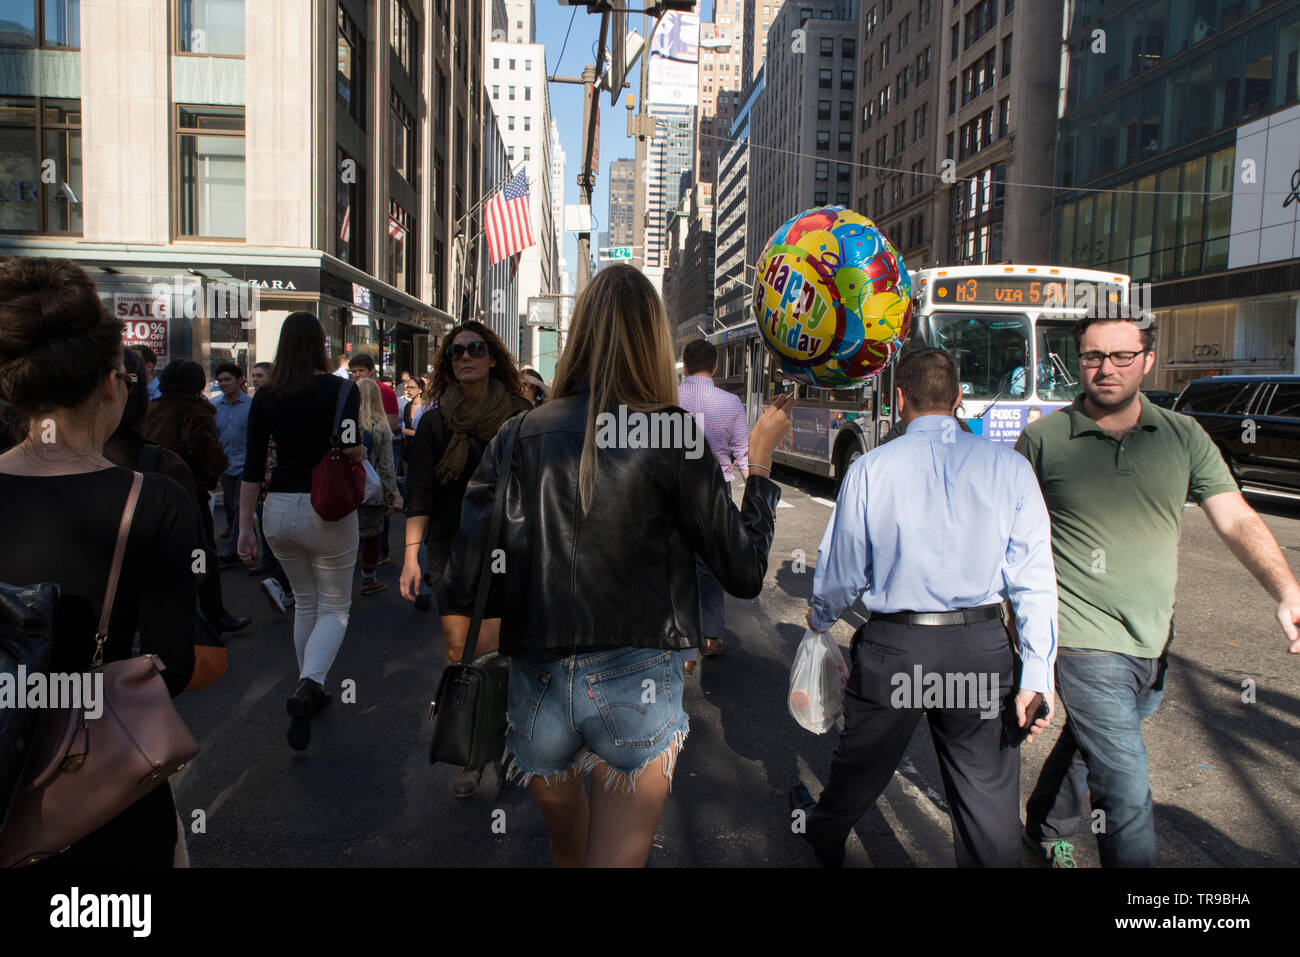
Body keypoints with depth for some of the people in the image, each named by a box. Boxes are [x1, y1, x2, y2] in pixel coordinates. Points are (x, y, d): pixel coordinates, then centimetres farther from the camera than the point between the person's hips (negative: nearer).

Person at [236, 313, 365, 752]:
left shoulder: (265, 396, 3)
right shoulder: (341, 389, -7)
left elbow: (253, 465, 1)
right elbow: (351, 448, -18)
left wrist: (245, 526, 4)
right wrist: (360, 450, 6)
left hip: (278, 509, 4)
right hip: (327, 509, -4)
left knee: (305, 602, 22)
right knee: (334, 607, 8)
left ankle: (311, 690, 31)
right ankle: (308, 685, -17)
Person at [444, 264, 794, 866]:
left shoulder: (516, 438, -3)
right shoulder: (674, 435, -9)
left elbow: (462, 586, -5)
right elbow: (745, 575, -6)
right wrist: (760, 458, 4)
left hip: (536, 687, 4)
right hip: (638, 684, -3)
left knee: (567, 850, 29)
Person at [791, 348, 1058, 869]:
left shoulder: (870, 468, -7)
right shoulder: (1009, 467, -4)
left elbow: (841, 571, 0)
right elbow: (1033, 579, -6)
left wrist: (820, 617, 21)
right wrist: (1036, 676, -2)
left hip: (892, 647, 0)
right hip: (981, 649, 0)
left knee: (863, 759, 23)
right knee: (987, 788, 11)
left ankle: (824, 835, 50)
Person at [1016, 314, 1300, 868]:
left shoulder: (1184, 437, 3)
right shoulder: (1043, 439, -6)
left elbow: (1238, 521, -2)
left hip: (1154, 646, 5)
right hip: (1084, 644, -4)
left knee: (1089, 748, 24)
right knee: (1126, 792, -7)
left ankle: (1046, 832, 49)